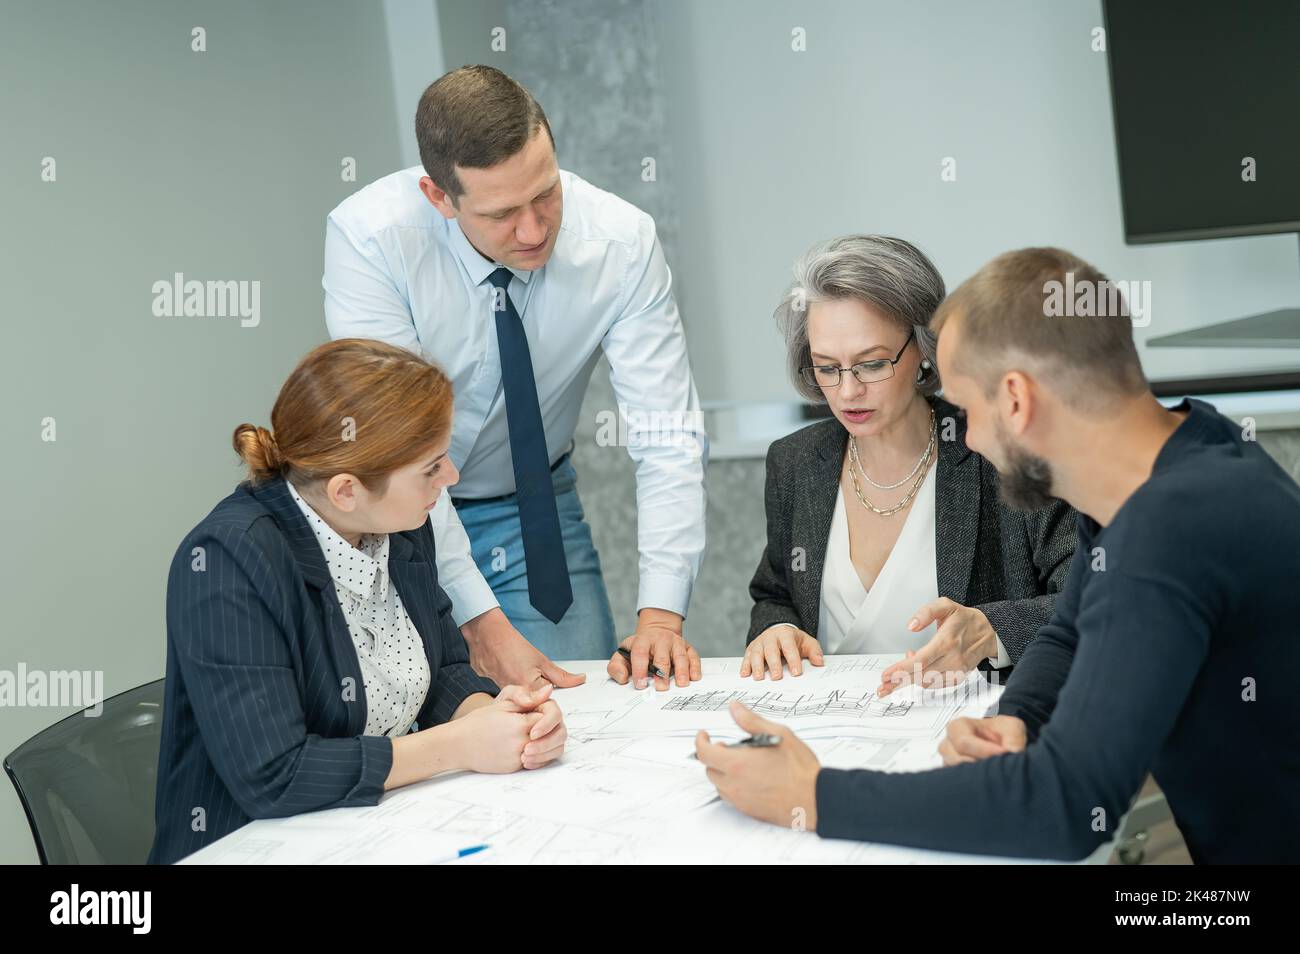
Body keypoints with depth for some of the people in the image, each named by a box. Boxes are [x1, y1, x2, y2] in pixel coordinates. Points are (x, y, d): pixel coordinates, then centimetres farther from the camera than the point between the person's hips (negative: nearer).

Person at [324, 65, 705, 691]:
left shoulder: (622, 240, -21)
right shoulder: (369, 235, -27)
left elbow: (668, 440, -21)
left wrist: (660, 614, -34)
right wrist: (482, 625, -35)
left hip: (534, 511, 2)